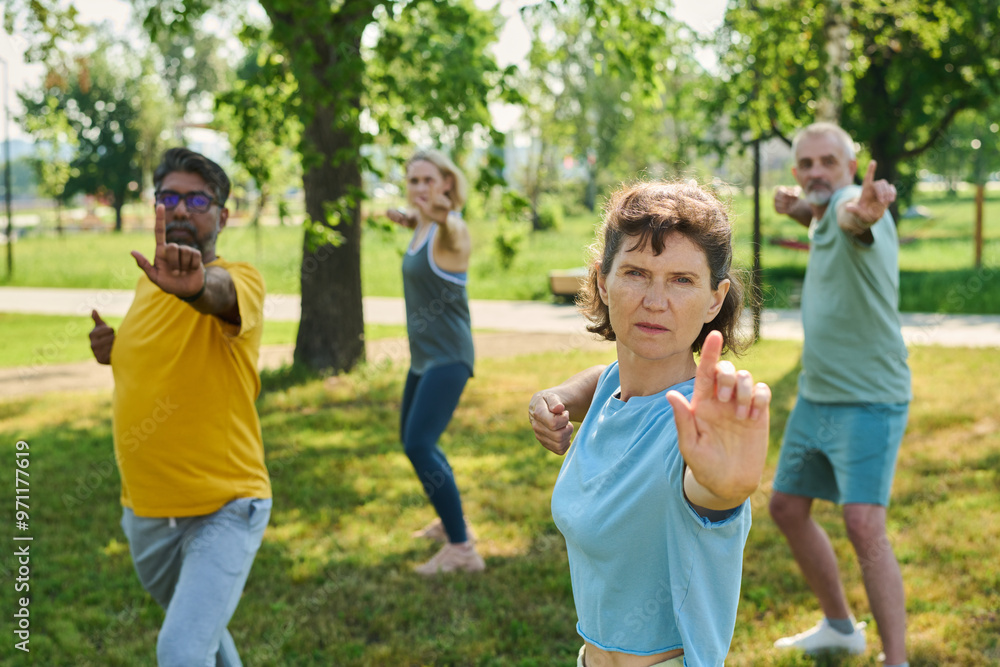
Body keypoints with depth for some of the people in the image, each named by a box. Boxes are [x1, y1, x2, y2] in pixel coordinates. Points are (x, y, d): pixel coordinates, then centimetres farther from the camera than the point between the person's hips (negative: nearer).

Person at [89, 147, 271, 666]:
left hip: (223, 511, -7)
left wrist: (198, 285, -68)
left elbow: (223, 294, -44)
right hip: (145, 509, 7)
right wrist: (114, 347, -1)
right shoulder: (147, 283, 4)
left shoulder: (240, 279, -18)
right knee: (196, 624, 28)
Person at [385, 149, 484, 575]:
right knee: (411, 440, 22)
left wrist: (442, 218, -67)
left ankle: (461, 549, -16)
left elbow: (454, 236, -48)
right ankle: (449, 521, 41)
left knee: (420, 445, -20)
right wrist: (408, 218, 24)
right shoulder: (423, 229, 9)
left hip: (448, 357, -10)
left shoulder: (450, 232, -18)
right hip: (423, 355, 10)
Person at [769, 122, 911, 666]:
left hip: (868, 401, -10)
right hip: (815, 397, 10)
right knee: (787, 508, 16)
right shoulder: (825, 209, 7)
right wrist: (798, 211, 9)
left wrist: (865, 210, -71)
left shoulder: (853, 199, -19)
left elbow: (852, 216, -45)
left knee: (864, 525, -20)